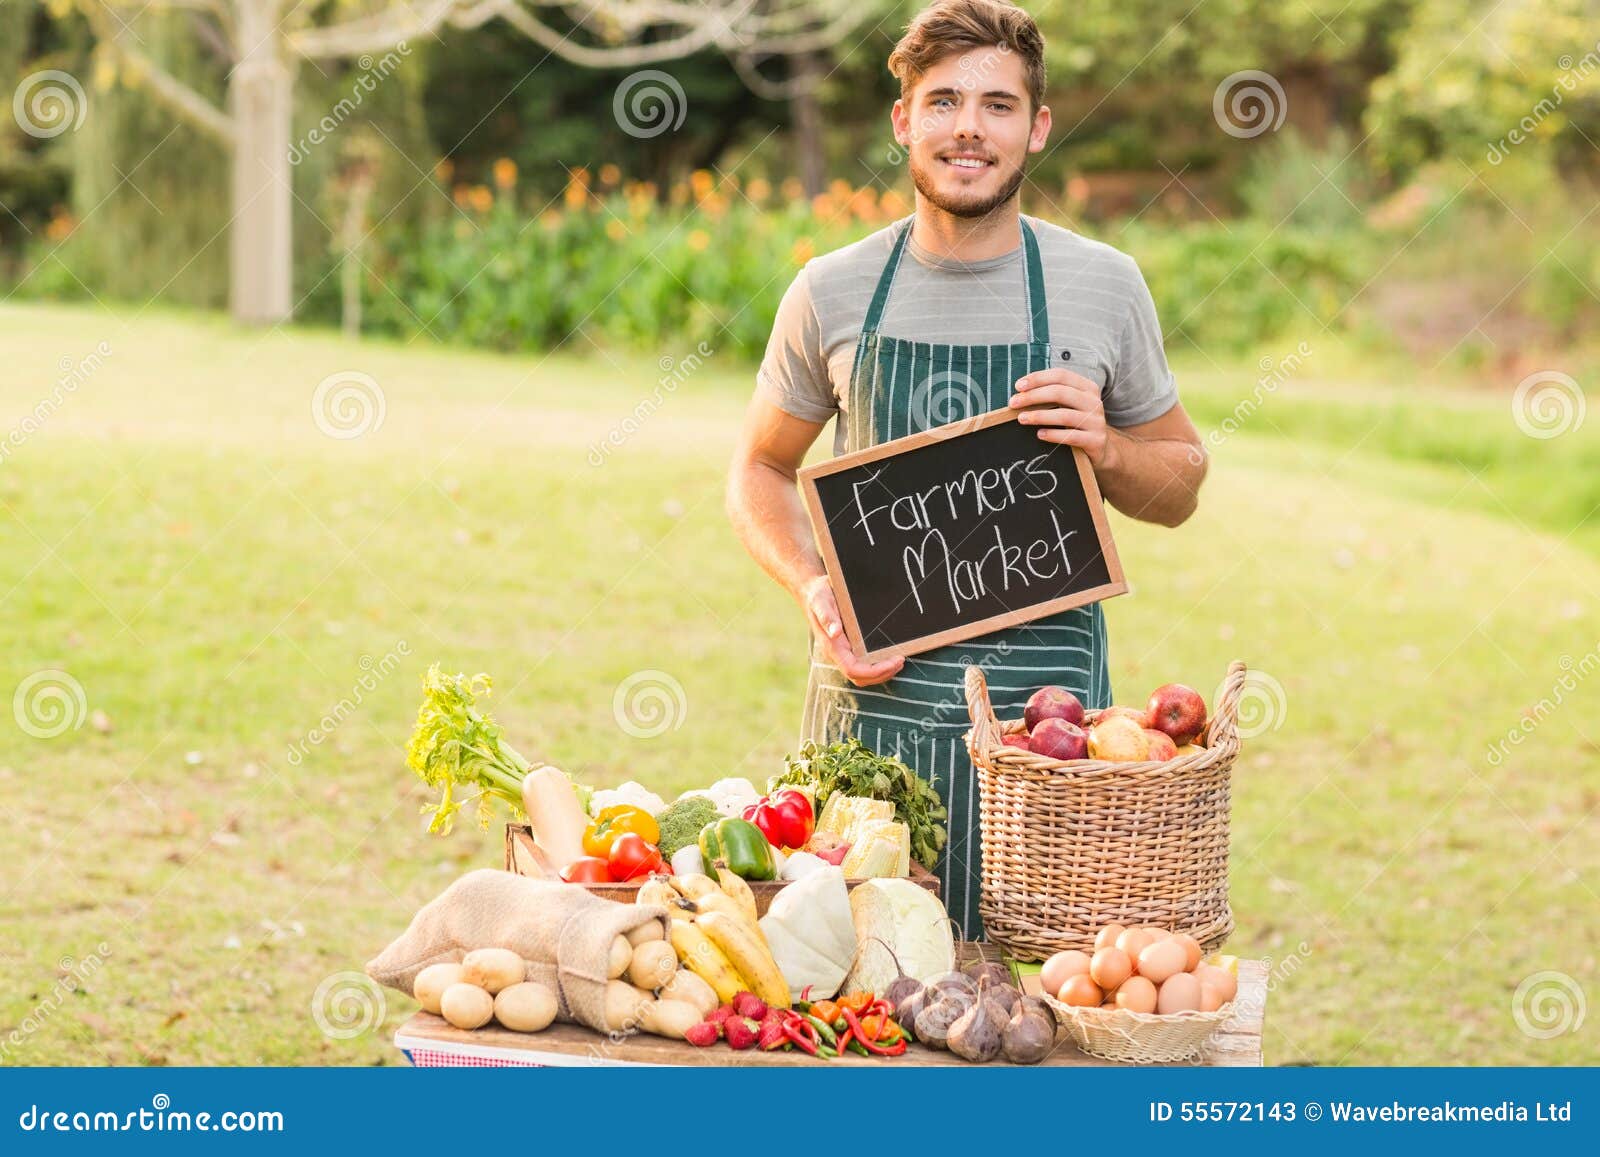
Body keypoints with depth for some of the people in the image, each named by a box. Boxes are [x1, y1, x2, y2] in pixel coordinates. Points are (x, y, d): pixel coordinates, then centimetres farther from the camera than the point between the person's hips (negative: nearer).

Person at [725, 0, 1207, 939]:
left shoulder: (1105, 287, 2)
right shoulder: (832, 293, 2)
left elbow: (1180, 489, 12)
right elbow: (762, 469, 14)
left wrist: (1104, 447, -10)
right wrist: (812, 588, -5)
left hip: (1045, 706, 0)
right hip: (872, 697, 1)